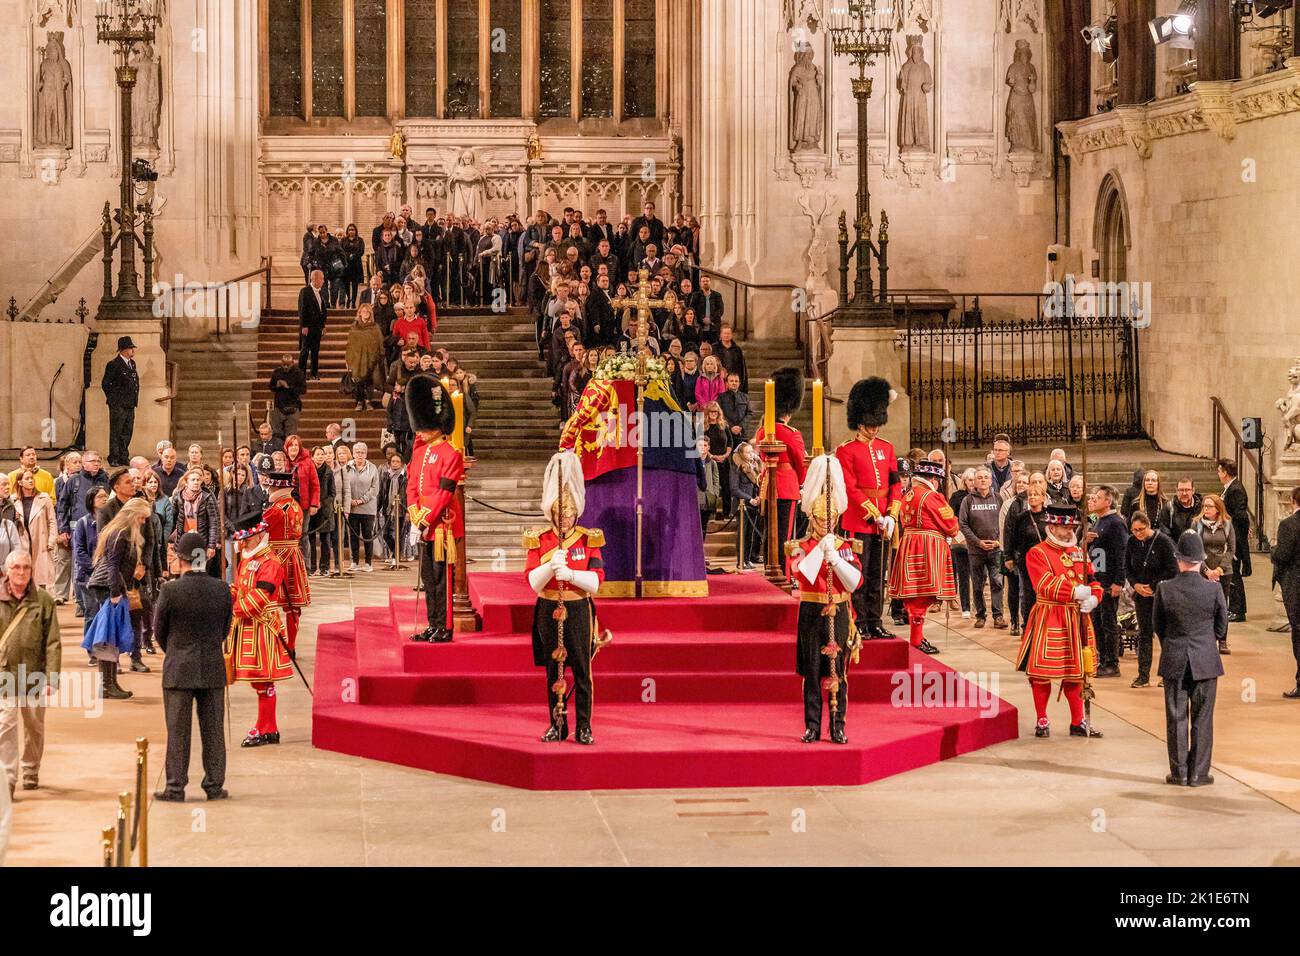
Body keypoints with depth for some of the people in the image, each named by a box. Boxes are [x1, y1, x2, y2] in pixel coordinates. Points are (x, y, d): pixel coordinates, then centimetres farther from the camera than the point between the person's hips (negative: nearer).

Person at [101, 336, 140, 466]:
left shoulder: (132, 363, 14)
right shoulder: (114, 365, -11)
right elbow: (105, 383, -9)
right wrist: (113, 399, -6)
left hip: (130, 405, 8)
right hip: (118, 406, -8)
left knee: (127, 433, 11)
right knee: (116, 433, -4)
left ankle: (124, 457, 18)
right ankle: (114, 459, 0)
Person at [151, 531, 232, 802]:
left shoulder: (170, 590, -13)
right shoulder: (222, 590, -4)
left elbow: (159, 632, -2)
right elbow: (225, 629, 6)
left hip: (178, 670, -3)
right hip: (213, 669, 3)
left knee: (178, 731, 4)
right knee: (212, 729, 9)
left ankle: (175, 787, 7)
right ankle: (215, 785, 13)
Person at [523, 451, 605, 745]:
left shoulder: (589, 539, 1)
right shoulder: (538, 540, 2)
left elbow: (596, 582, -8)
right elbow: (533, 582, -7)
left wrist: (570, 573, -24)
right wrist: (551, 565, -25)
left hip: (578, 610, -1)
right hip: (549, 611, 1)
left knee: (582, 671, 0)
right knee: (553, 671, 6)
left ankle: (584, 727, 6)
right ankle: (557, 725, 14)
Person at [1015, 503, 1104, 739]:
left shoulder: (1079, 553, 13)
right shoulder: (1036, 554, -7)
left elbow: (1093, 582, 10)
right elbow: (1046, 584, -20)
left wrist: (1093, 598, -12)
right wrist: (1076, 592, -27)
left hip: (1076, 620, 6)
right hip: (1048, 620, -6)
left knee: (1075, 671, 11)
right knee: (1042, 671, -2)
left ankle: (1078, 722, 18)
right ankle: (1042, 721, 10)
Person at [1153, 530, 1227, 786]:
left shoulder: (1164, 589, -10)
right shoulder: (1213, 590, -11)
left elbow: (1157, 625, 3)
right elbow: (1222, 628, 1)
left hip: (1173, 661, 1)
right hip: (1205, 662, -1)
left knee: (1176, 719, 8)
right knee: (1202, 719, 7)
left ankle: (1179, 772, 12)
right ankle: (1198, 773, 10)